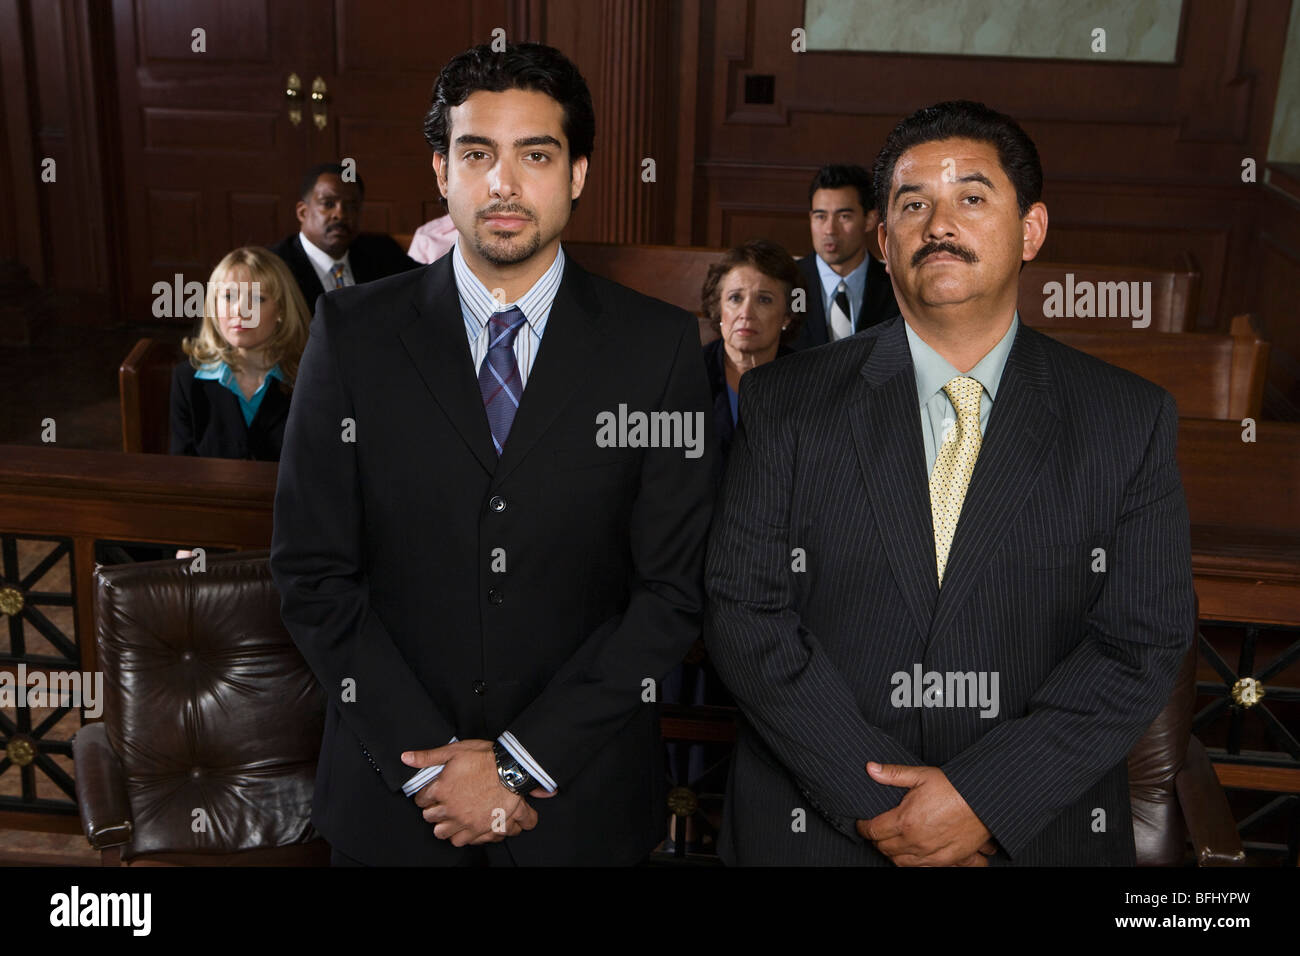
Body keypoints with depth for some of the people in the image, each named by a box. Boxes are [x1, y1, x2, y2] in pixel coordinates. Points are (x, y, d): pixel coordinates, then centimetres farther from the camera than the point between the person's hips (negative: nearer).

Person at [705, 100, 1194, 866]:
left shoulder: (1131, 420, -3)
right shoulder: (784, 404, -4)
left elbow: (1146, 640, -7)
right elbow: (746, 614, -9)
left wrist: (986, 798, -16)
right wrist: (874, 799, -15)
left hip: (1040, 836, 1)